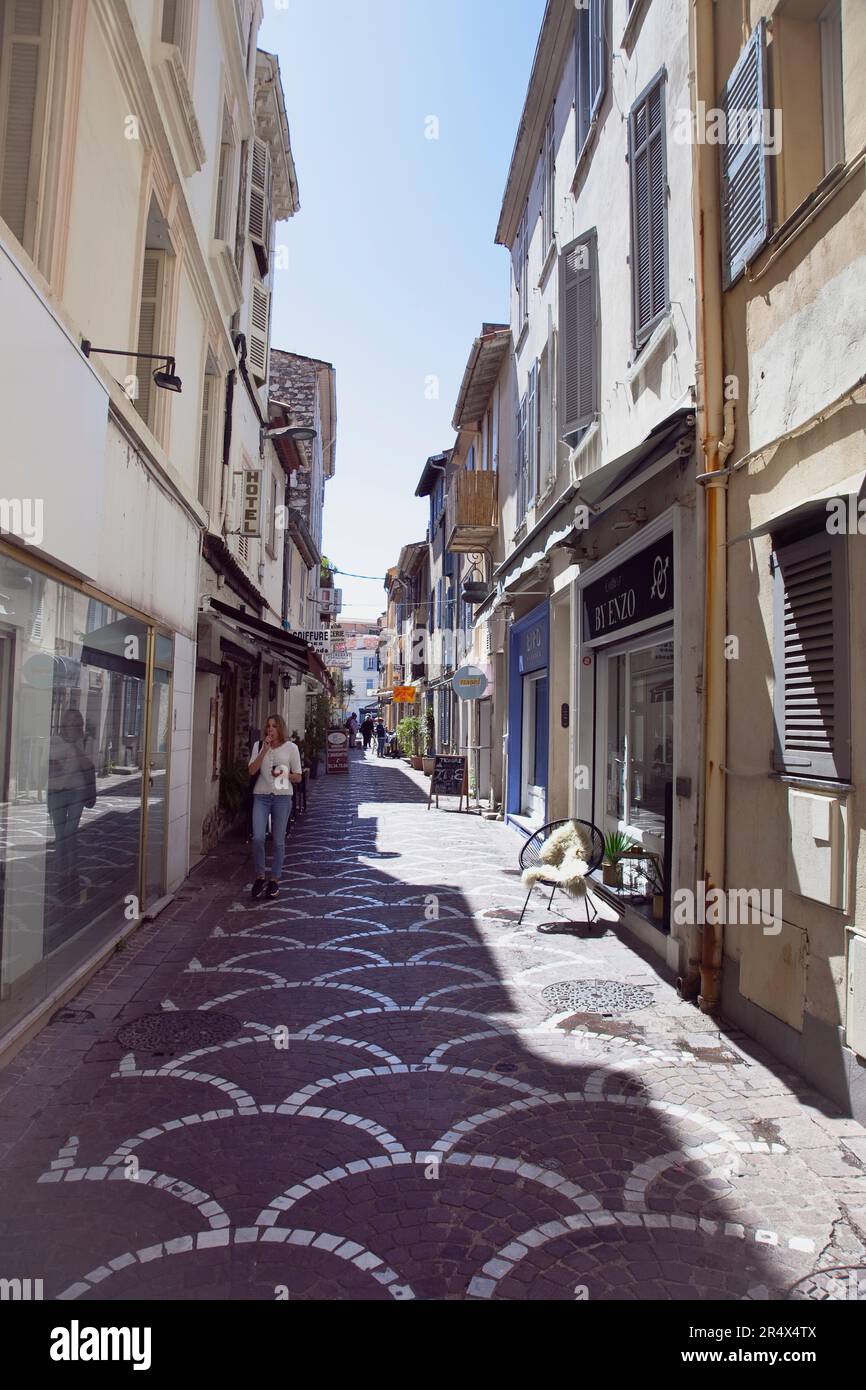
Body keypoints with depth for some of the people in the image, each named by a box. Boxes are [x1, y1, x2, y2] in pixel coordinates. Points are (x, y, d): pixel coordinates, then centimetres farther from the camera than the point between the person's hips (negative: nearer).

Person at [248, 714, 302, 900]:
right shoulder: (259, 746, 7)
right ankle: (259, 876, 10)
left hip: (282, 796, -1)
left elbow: (298, 777, 6)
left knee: (278, 841, 3)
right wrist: (264, 750, -11)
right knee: (258, 838, -10)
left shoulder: (291, 748, 3)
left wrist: (284, 774, -14)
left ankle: (274, 879, 17)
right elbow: (252, 770, -5)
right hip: (261, 795, 1)